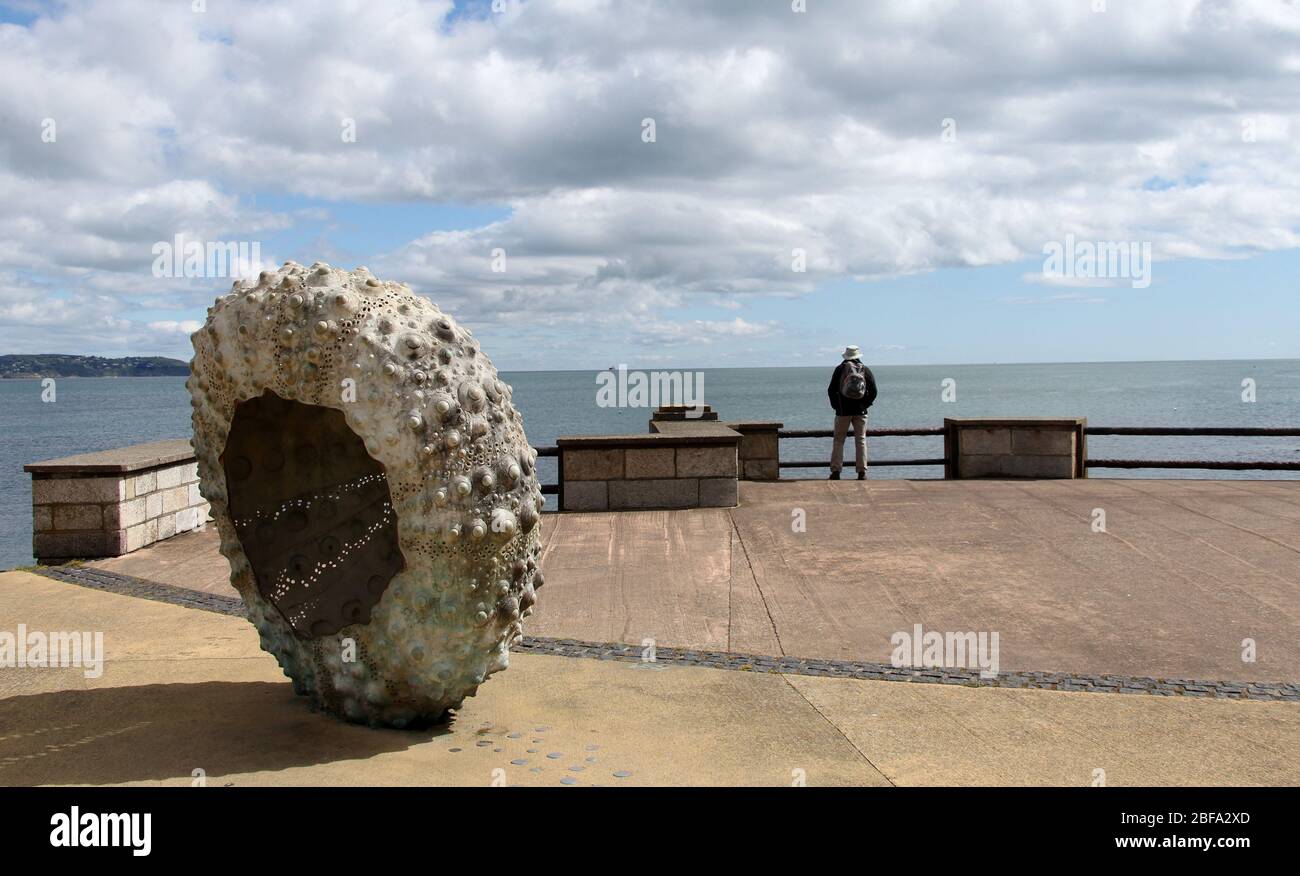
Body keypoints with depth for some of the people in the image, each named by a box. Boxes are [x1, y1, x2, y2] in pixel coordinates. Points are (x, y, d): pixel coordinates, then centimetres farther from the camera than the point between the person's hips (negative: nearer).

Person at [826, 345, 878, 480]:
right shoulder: (865, 370, 3)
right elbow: (873, 391, 0)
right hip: (860, 411, 1)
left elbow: (831, 390, -2)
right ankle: (862, 472, 1)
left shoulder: (840, 369, -1)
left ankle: (835, 471, -3)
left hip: (843, 411, -1)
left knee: (838, 441, 4)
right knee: (861, 440, 5)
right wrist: (865, 404, 9)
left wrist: (836, 405, 8)